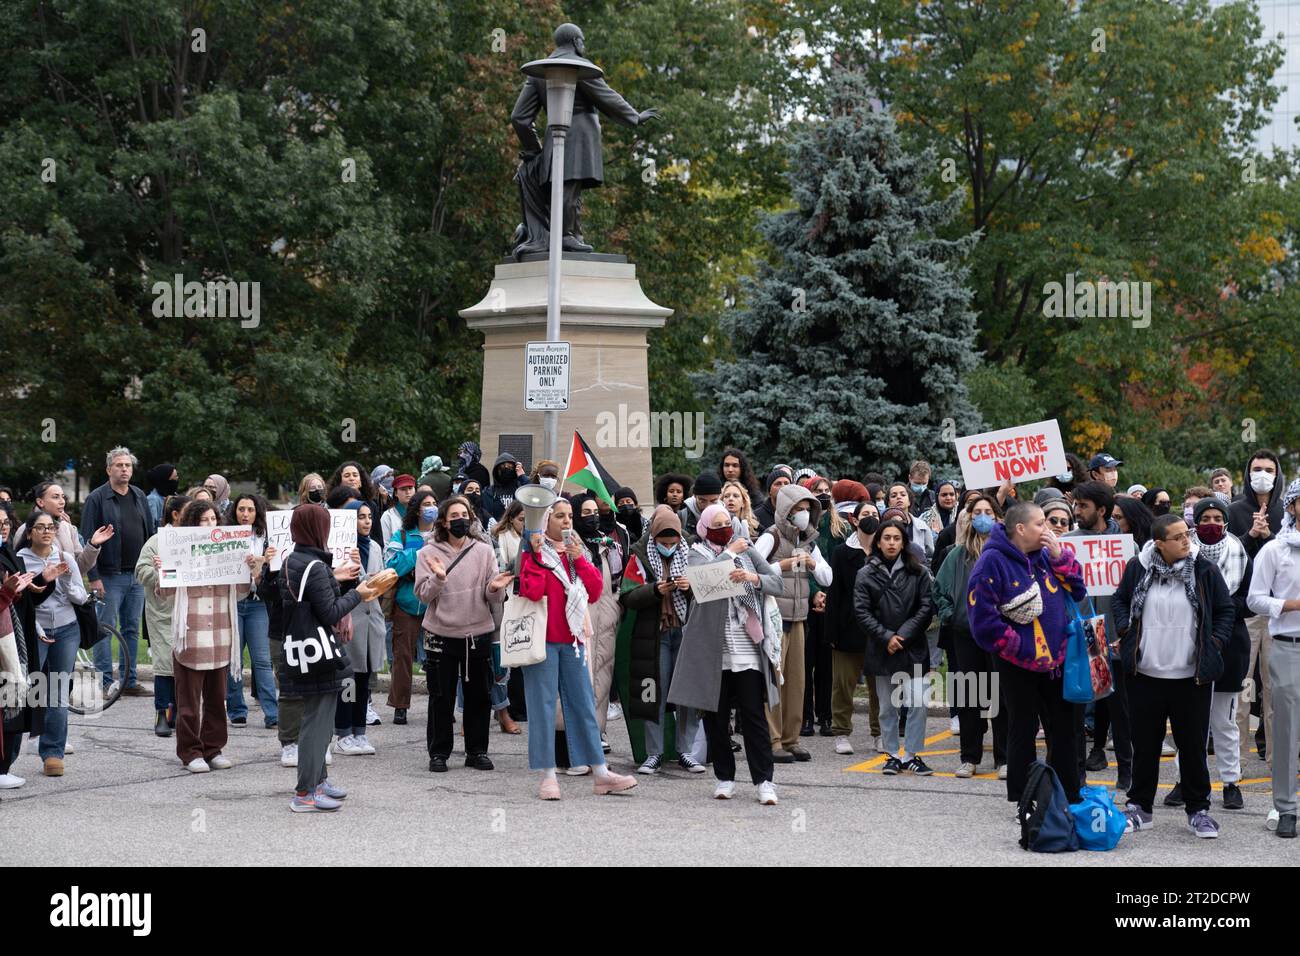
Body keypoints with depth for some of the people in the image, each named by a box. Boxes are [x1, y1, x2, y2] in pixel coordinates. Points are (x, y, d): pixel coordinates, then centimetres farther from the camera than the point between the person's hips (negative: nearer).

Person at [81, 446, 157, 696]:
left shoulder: (139, 496, 12)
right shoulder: (97, 499, -5)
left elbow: (151, 532, 16)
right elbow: (88, 540, -9)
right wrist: (94, 577, -14)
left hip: (137, 576, 6)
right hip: (110, 576, -6)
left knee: (132, 630, 10)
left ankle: (129, 682, 16)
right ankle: (105, 683, 2)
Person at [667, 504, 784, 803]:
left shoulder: (748, 551, 12)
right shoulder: (697, 554, 7)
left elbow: (778, 584, 5)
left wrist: (755, 578, -14)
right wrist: (730, 553, -6)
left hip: (748, 649, 1)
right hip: (712, 651, 0)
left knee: (753, 715, -4)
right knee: (715, 716, 4)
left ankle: (763, 781, -4)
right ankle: (724, 778, 15)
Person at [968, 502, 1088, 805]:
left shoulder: (1045, 555, 7)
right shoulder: (993, 561, -14)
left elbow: (1077, 592, 7)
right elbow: (982, 616, -18)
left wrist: (1060, 556, -6)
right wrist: (1017, 647, -15)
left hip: (1056, 660, 6)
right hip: (1019, 666, -6)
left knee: (1064, 729, 13)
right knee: (1023, 731, 4)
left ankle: (1070, 797, 24)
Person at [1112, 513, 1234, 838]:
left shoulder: (1205, 570, -3)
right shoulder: (1138, 568, -1)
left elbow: (1226, 610, 7)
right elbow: (1119, 600, 15)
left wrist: (1216, 642, -4)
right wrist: (1124, 631, 1)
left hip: (1192, 676, -1)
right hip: (1145, 674, 1)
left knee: (1193, 744, 6)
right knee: (1145, 744, 10)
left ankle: (1198, 810, 19)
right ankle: (1139, 808, 21)